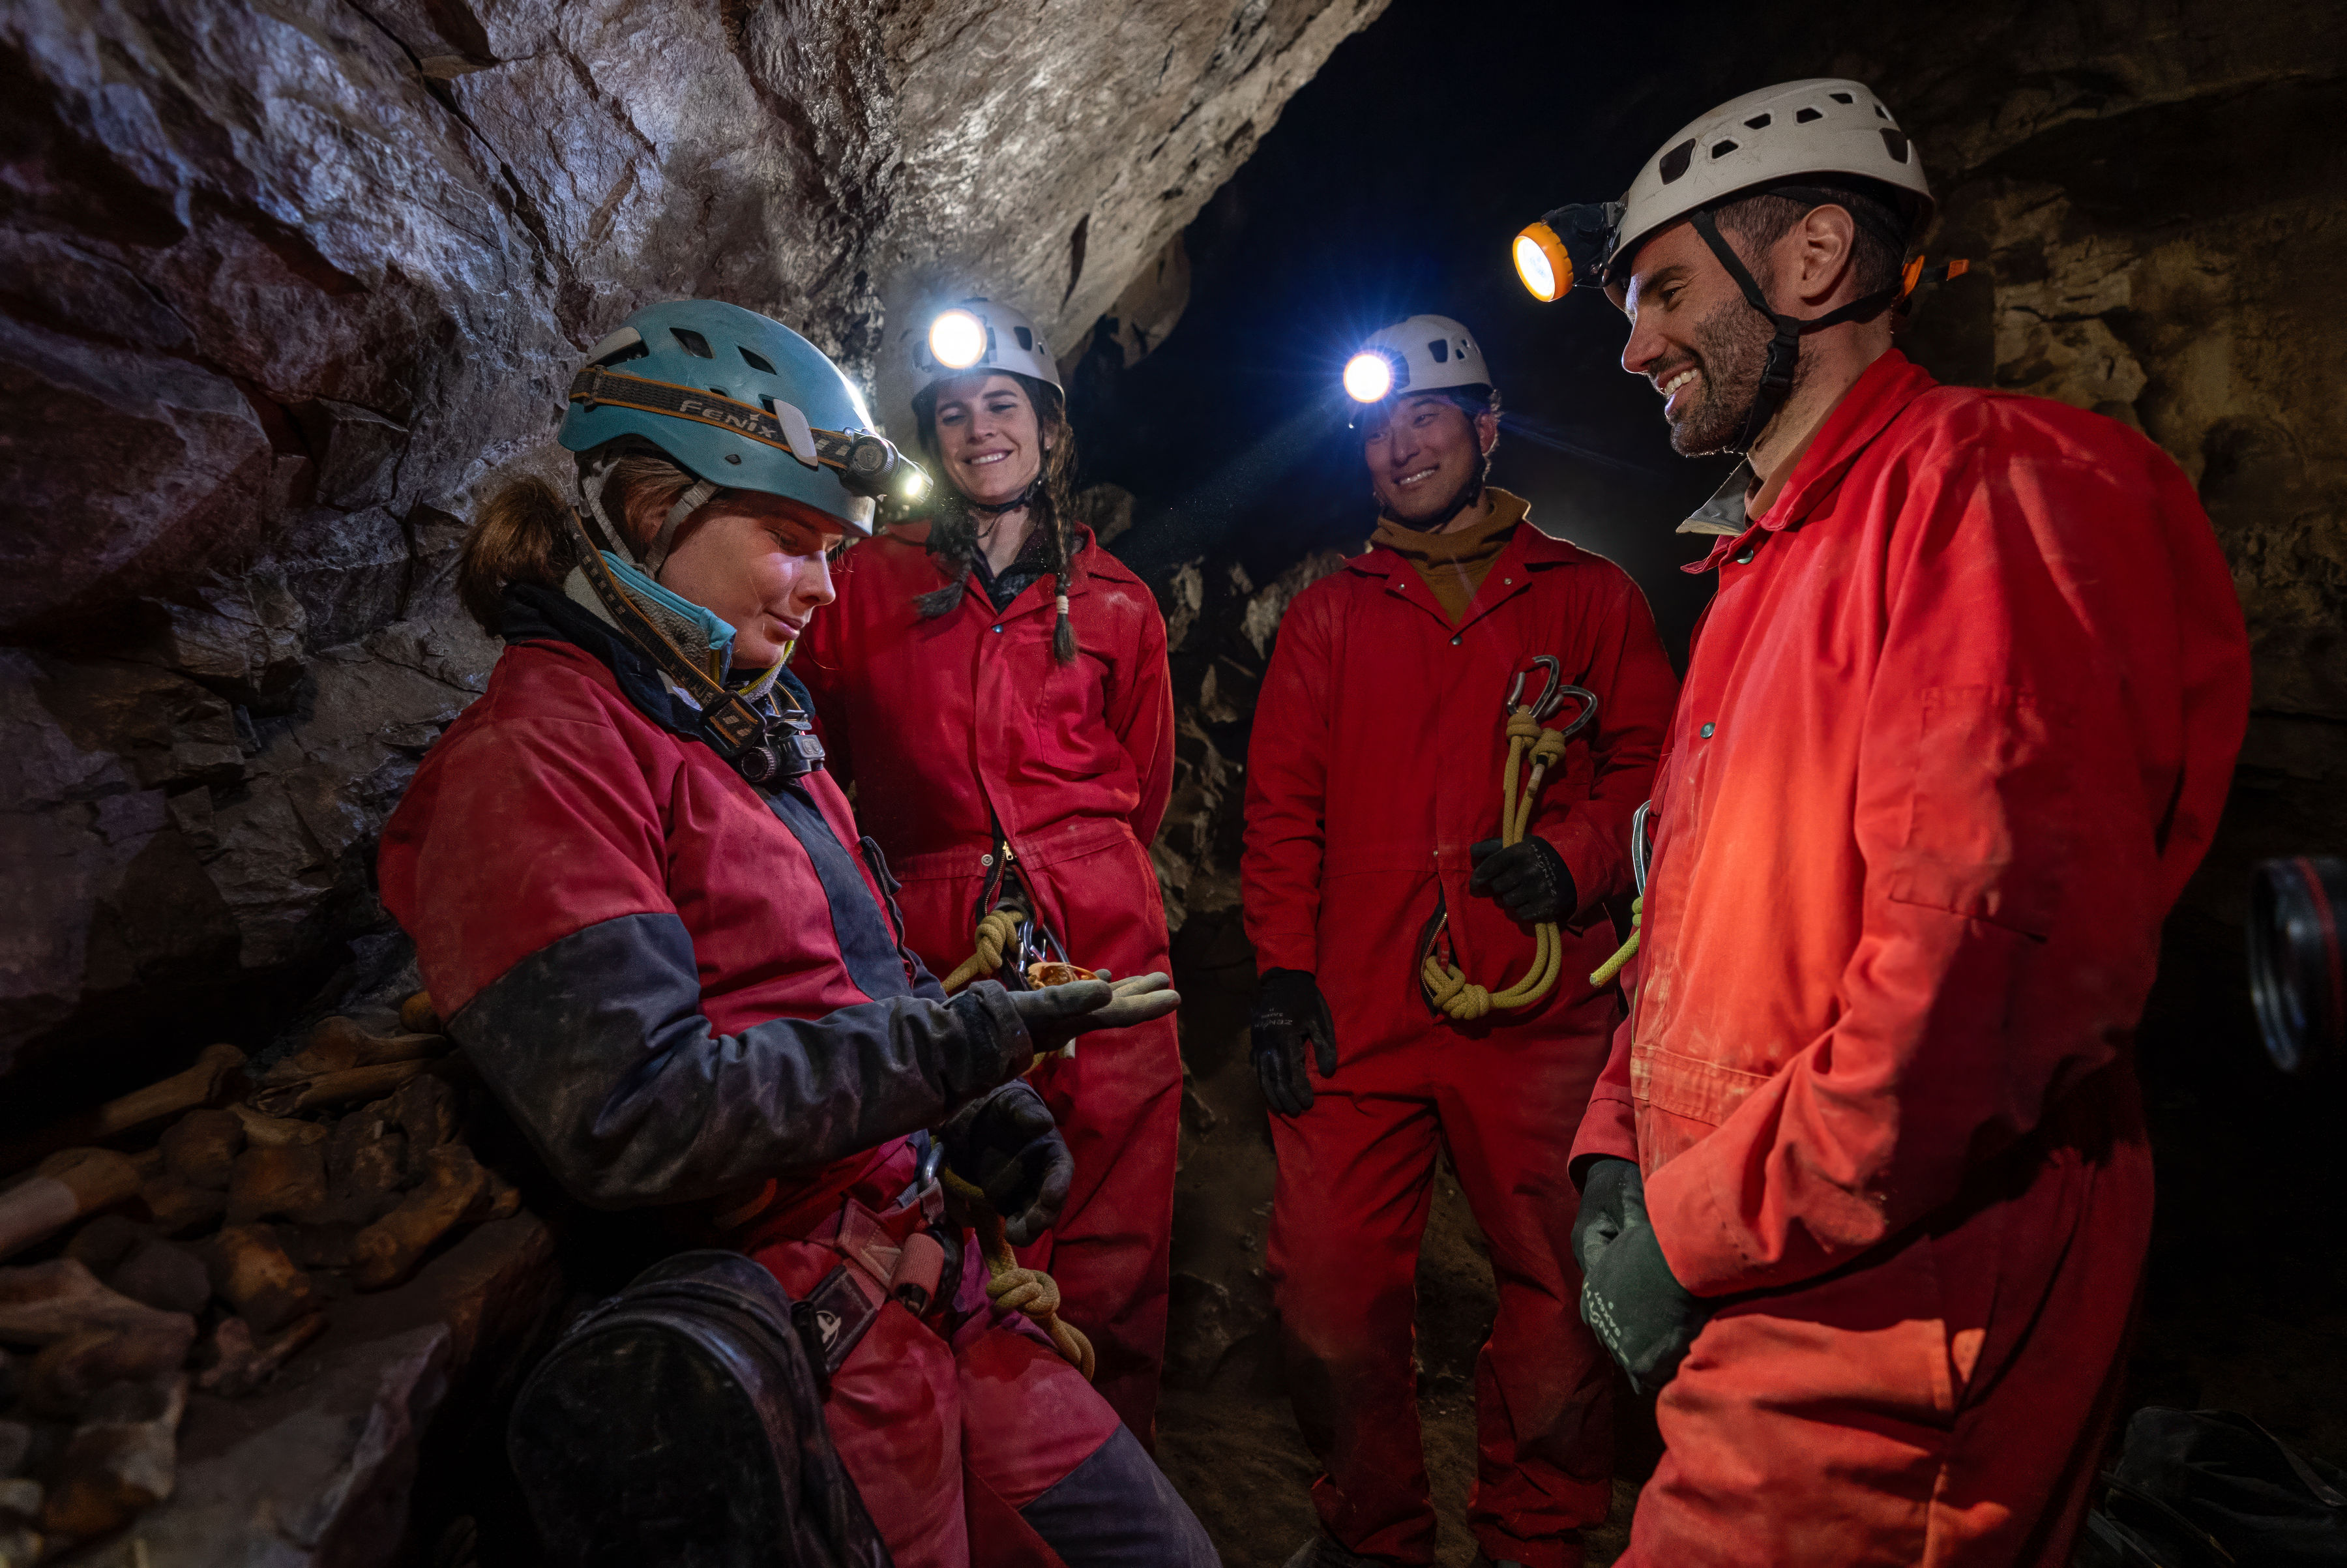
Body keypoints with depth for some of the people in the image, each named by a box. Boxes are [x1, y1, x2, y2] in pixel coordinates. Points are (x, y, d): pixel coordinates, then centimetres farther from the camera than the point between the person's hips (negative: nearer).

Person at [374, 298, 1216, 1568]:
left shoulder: (753, 732, 15)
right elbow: (632, 1115, -24)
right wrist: (969, 1041, -22)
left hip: (919, 1266, 8)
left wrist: (990, 1123, 2)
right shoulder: (538, 759, -15)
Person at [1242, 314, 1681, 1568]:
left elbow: (1654, 760, 7)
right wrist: (1282, 971, 0)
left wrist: (1576, 852, -12)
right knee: (1330, 1289, 2)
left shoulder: (1589, 596, 10)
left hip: (1540, 1008, -1)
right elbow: (1280, 804, 9)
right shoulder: (1326, 615, 14)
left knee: (1559, 1293, 6)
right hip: (1353, 1008, 1)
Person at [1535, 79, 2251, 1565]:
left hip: (1878, 1346, -8)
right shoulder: (1770, 561, 16)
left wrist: (1700, 1232, -18)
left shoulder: (1983, 484, -14)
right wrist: (1623, 1151, 5)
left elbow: (2008, 937, -26)